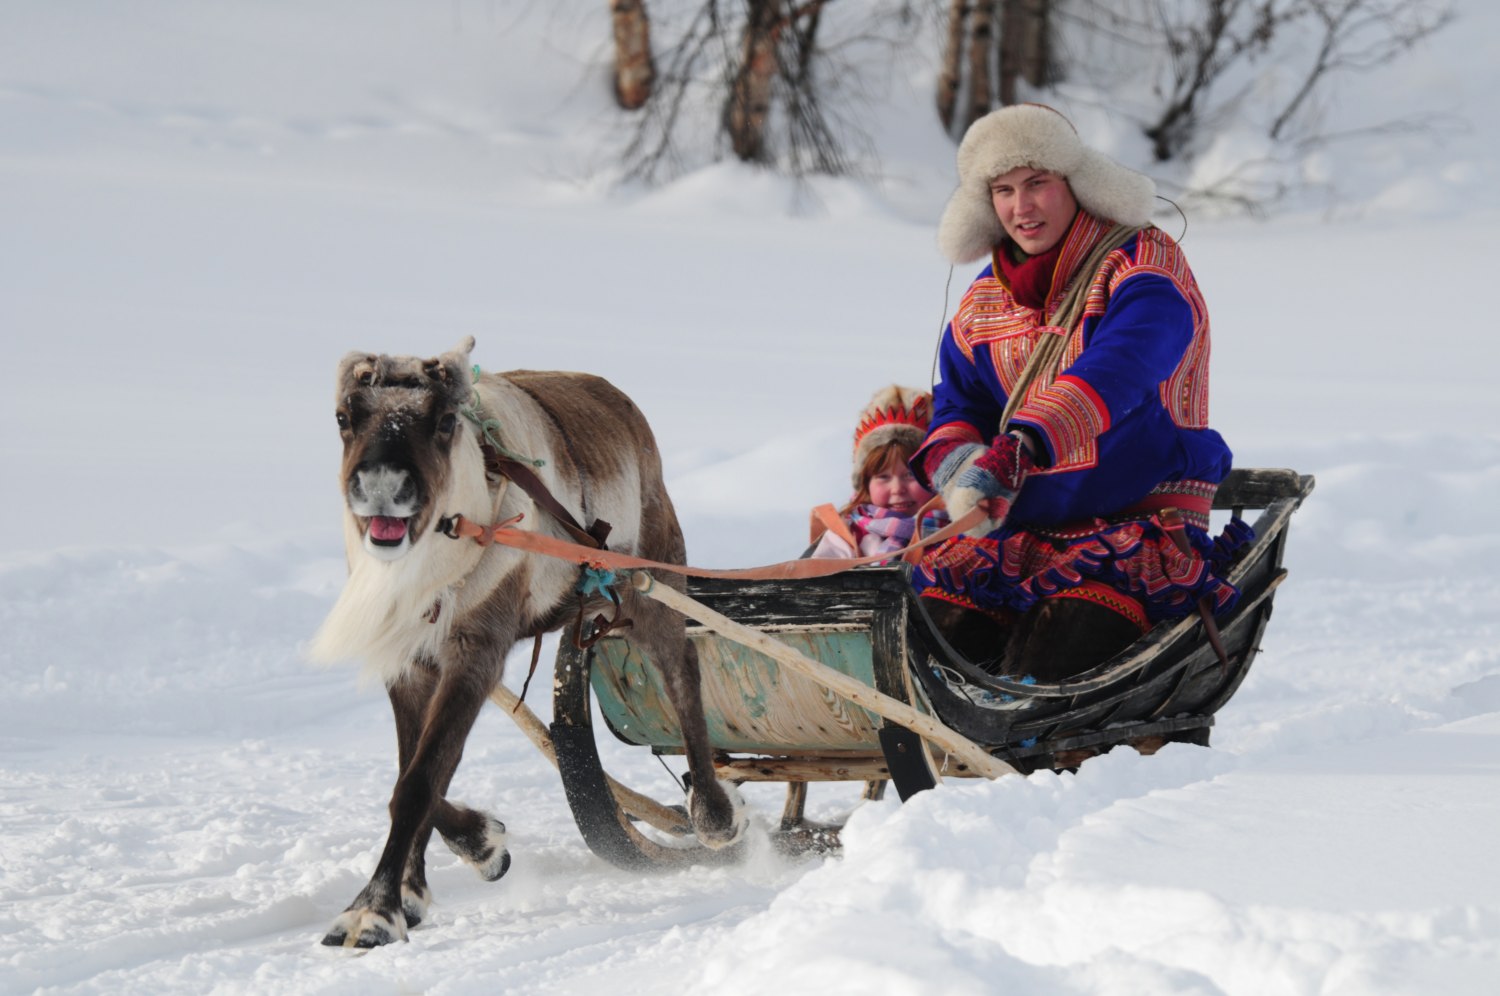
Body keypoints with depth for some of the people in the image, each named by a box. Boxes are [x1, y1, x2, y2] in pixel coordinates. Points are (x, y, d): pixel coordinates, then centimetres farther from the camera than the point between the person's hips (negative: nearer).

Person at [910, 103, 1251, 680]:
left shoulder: (1144, 264, -6)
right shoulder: (983, 305, 16)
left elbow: (1114, 372, -24)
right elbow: (958, 406, 15)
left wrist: (1020, 447, -41)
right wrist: (957, 462, -12)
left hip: (1143, 523, -6)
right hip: (1024, 531, 6)